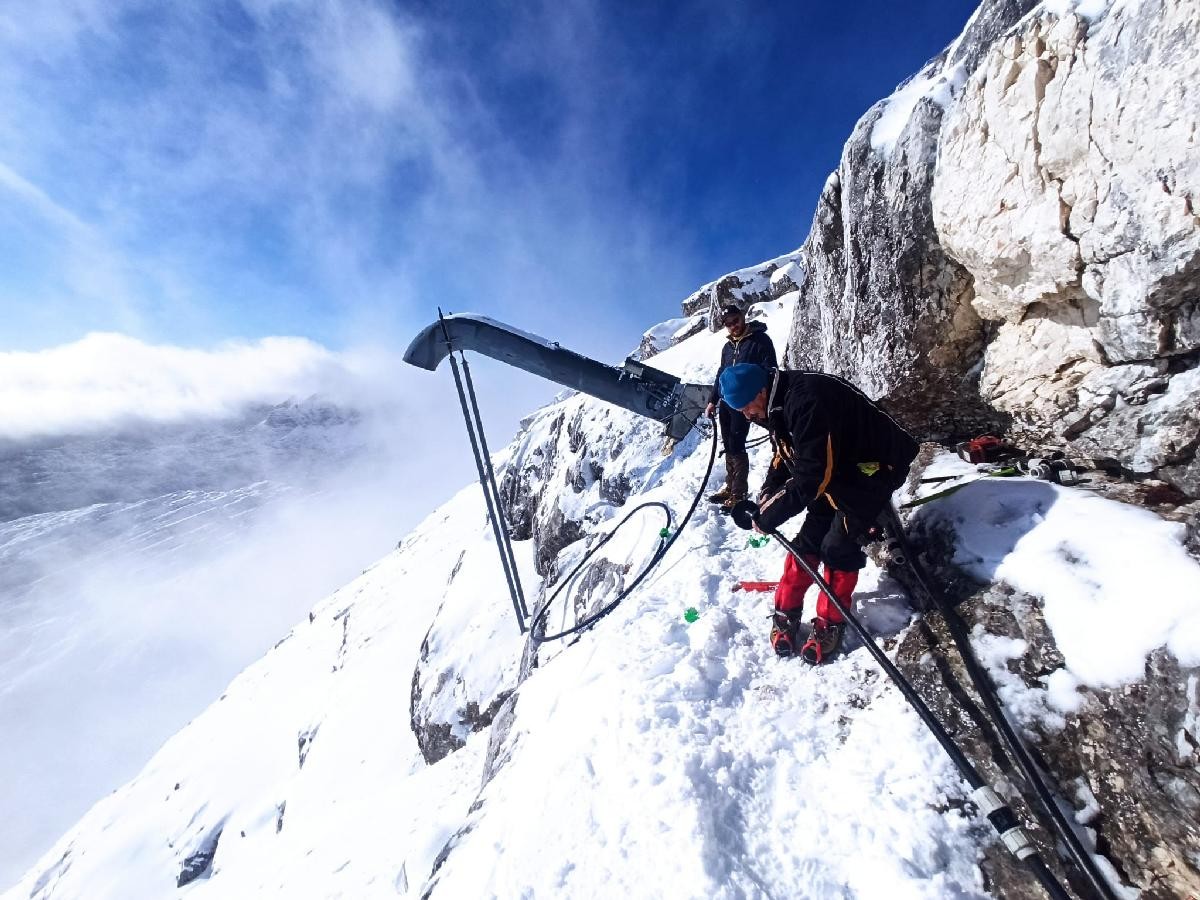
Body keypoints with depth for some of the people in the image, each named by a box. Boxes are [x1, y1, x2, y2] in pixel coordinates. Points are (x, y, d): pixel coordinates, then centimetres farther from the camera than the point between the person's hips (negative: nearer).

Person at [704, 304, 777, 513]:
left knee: (736, 446, -9)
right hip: (725, 402, 7)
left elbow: (769, 372, -9)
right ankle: (730, 487, 21)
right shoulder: (728, 346, 16)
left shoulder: (760, 340, -4)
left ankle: (739, 494, -1)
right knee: (728, 446, 10)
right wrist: (712, 400, 20)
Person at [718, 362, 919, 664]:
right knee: (809, 539, 4)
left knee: (839, 546, -11)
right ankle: (786, 613, 14)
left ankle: (830, 625, 9)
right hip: (836, 468, 9)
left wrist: (772, 514, -27)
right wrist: (767, 492, -9)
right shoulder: (779, 404, -3)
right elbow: (784, 454, 7)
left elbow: (812, 474, -34)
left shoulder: (806, 401, -35)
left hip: (874, 466, -8)